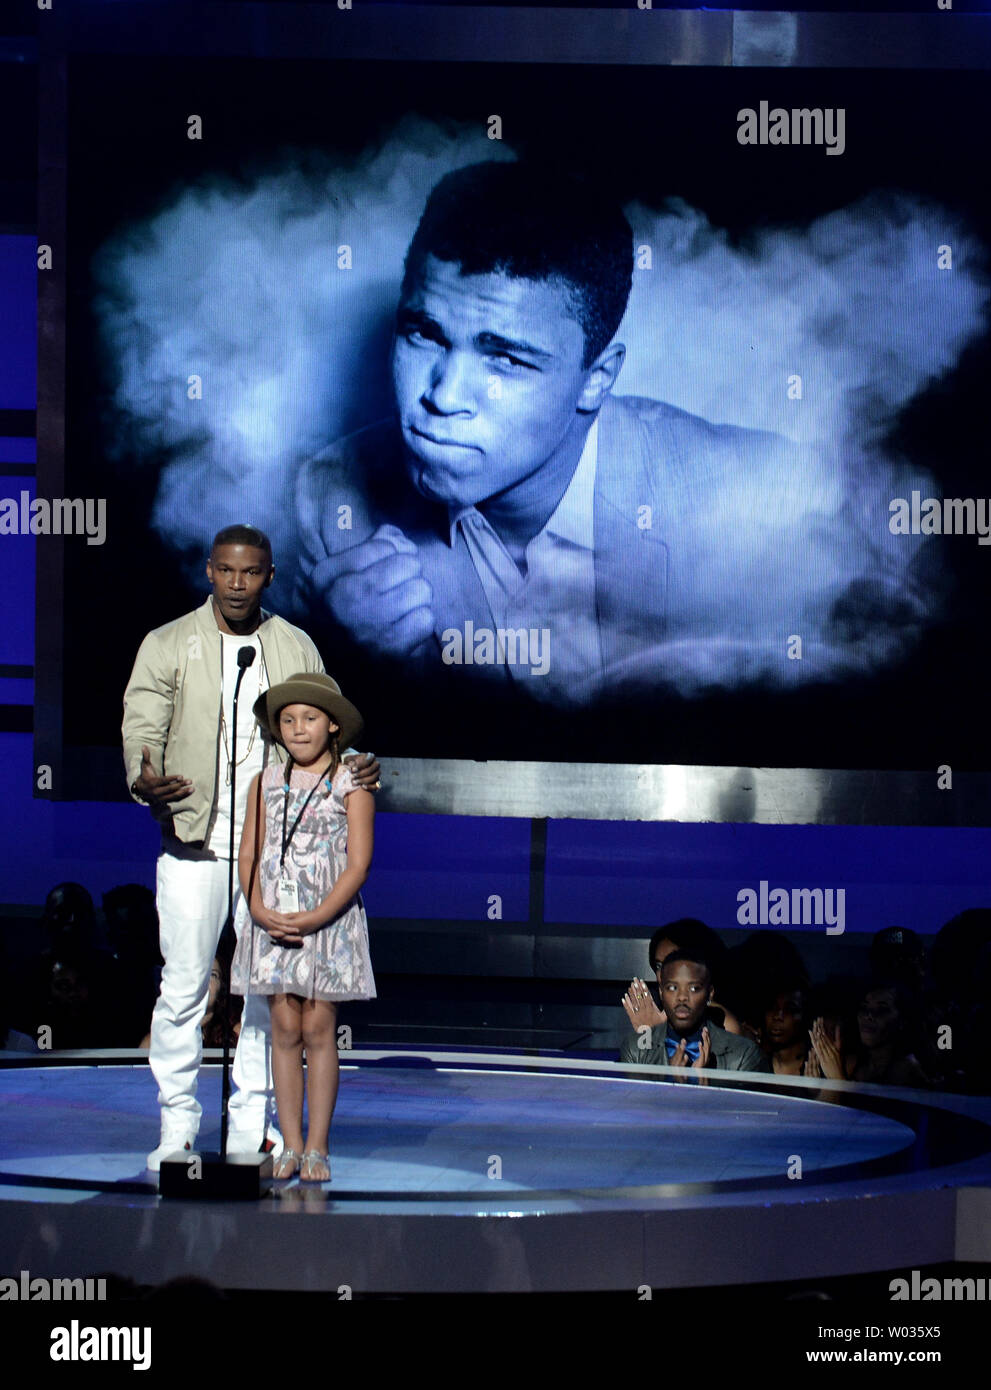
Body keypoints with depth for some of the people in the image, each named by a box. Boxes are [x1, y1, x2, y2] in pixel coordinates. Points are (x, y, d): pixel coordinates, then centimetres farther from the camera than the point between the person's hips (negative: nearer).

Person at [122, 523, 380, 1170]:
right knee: (184, 987, -2)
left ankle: (254, 1125, 15)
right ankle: (177, 1127, 7)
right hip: (194, 845, -2)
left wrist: (354, 766, -11)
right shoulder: (169, 646, 1)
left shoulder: (297, 649, 9)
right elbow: (143, 727, -6)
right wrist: (144, 780, -28)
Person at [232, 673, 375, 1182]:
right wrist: (259, 909, -10)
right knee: (285, 1029, 2)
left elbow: (358, 864, -7)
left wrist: (315, 918, -17)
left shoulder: (350, 787, -2)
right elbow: (249, 856, 7)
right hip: (273, 922, 3)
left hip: (329, 920, -3)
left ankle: (317, 1147, 3)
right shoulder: (266, 784, 9)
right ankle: (291, 1144, 7)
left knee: (319, 1028, -2)